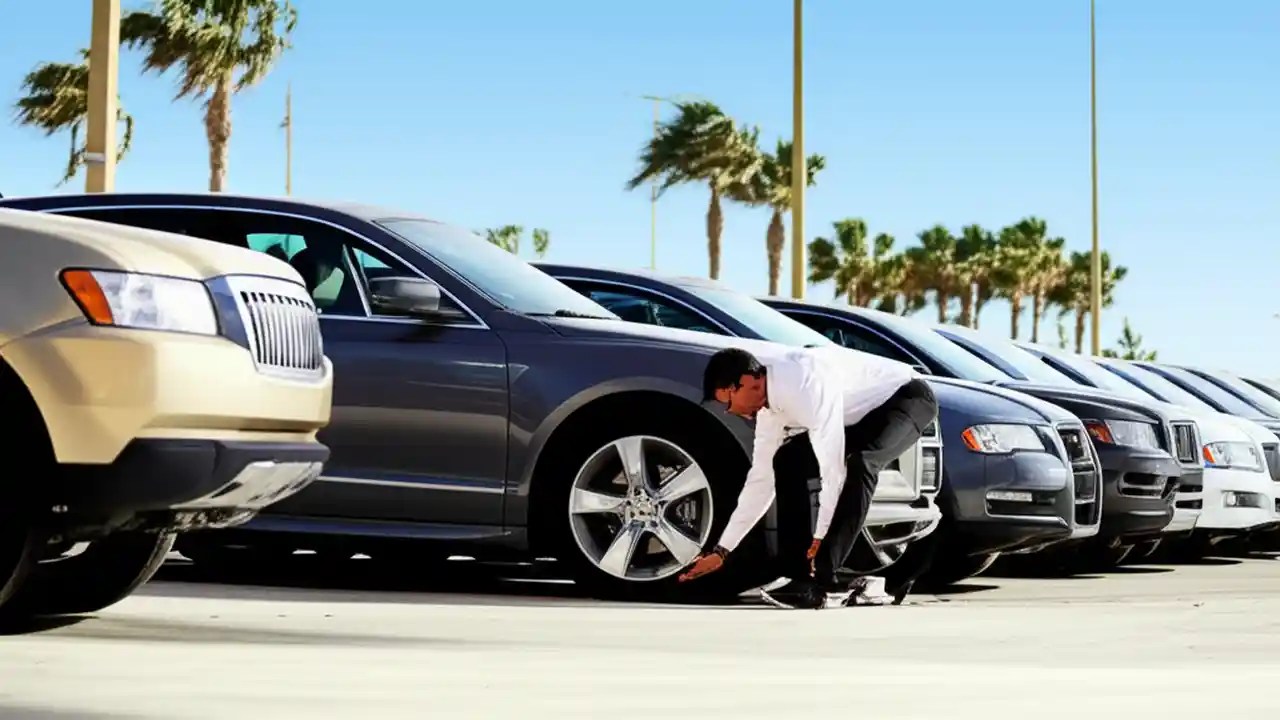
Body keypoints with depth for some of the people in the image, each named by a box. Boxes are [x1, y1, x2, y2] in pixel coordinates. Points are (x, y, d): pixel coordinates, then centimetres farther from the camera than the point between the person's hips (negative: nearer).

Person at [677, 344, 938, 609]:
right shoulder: (769, 408, -4)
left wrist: (820, 535, -26)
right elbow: (761, 479, 4)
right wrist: (721, 551, 6)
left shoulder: (806, 382, -33)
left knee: (858, 465, -34)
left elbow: (832, 465, -33)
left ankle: (822, 577, -30)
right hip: (865, 412, 9)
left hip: (908, 397, -9)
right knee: (787, 461, 1)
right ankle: (798, 573, -1)